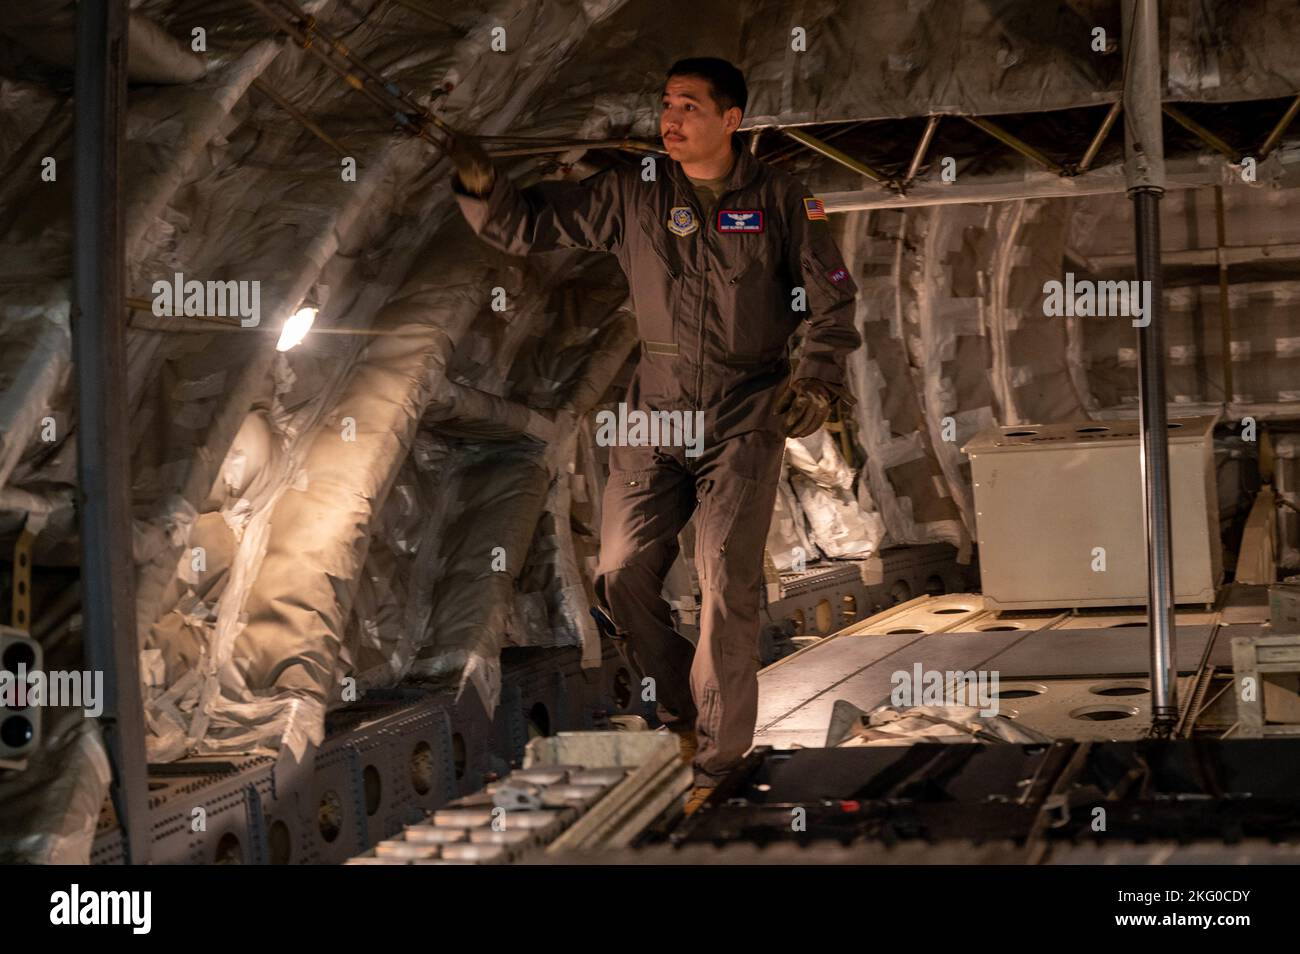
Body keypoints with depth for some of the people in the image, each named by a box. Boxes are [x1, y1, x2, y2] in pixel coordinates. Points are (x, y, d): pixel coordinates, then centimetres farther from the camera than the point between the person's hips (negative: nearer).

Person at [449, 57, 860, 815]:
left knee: (727, 585, -6)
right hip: (657, 409, 3)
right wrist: (479, 182, -15)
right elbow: (525, 226, 4)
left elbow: (834, 302, 3)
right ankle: (677, 708, 24)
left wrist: (817, 381, -11)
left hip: (746, 416, -3)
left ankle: (719, 757, 7)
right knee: (624, 570, 1)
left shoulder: (781, 199, -2)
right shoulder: (631, 193, 2)